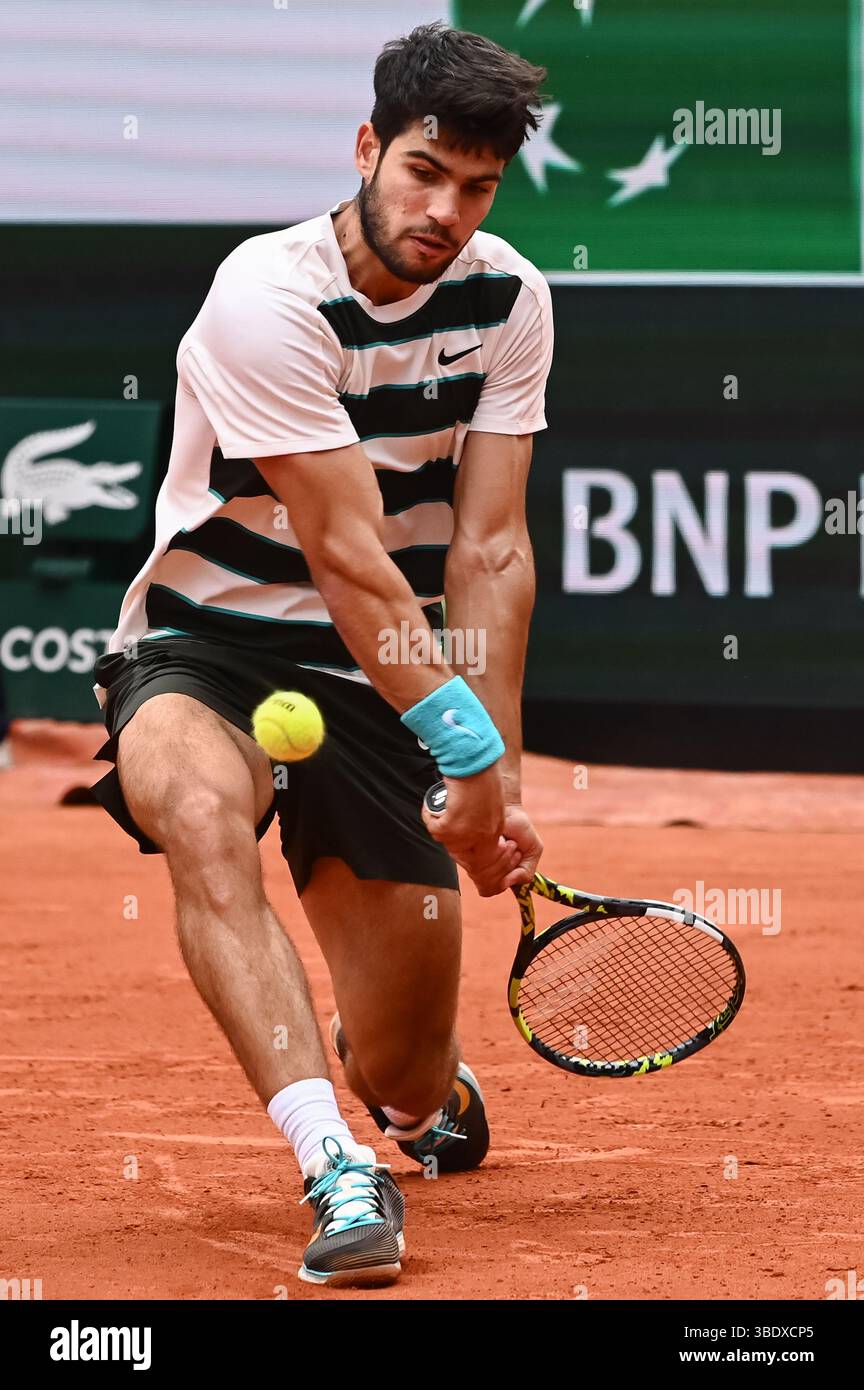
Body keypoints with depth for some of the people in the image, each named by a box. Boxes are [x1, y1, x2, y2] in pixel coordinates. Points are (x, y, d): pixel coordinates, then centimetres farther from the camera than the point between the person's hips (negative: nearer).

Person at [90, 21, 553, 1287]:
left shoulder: (509, 301, -3)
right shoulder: (268, 297, -20)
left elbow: (490, 553, -5)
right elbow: (350, 560, -22)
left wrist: (501, 779, -12)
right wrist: (467, 748, -22)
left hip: (379, 679, 4)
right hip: (200, 650, -4)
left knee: (402, 1068, 1)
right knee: (200, 805, -41)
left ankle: (427, 1087, 43)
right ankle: (338, 1172, -46)